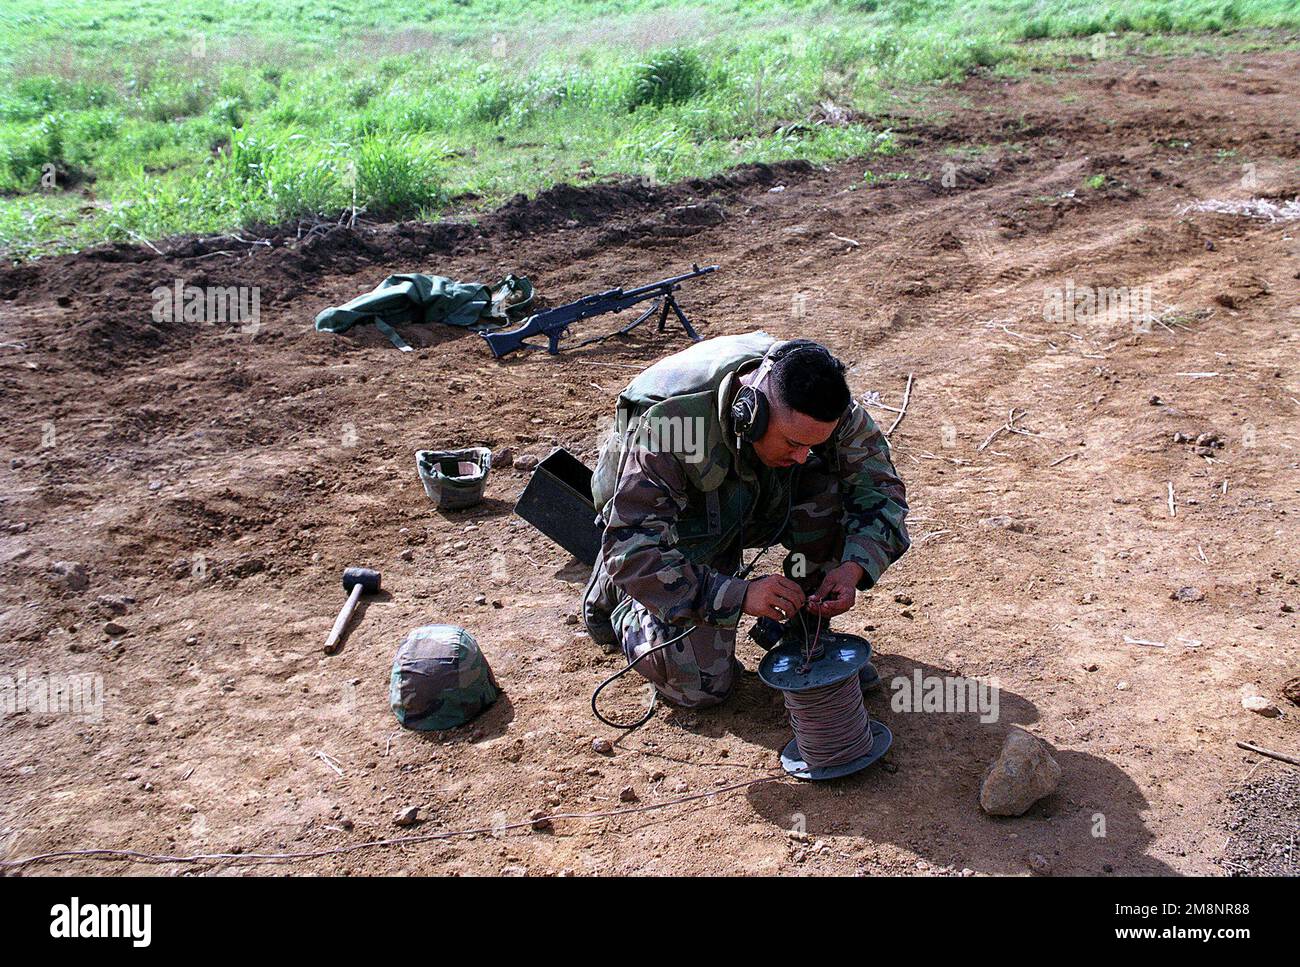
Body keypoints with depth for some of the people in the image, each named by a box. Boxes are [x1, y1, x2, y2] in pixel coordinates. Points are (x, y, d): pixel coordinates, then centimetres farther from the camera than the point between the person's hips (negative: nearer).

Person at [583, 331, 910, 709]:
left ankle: (803, 629, -5)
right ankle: (617, 596, 12)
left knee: (831, 488, -25)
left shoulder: (817, 401, -24)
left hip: (758, 503, 4)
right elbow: (631, 547, -37)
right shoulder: (669, 423, -39)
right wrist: (740, 594, -45)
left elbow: (880, 484, -13)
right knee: (703, 684, -15)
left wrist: (853, 568, -32)